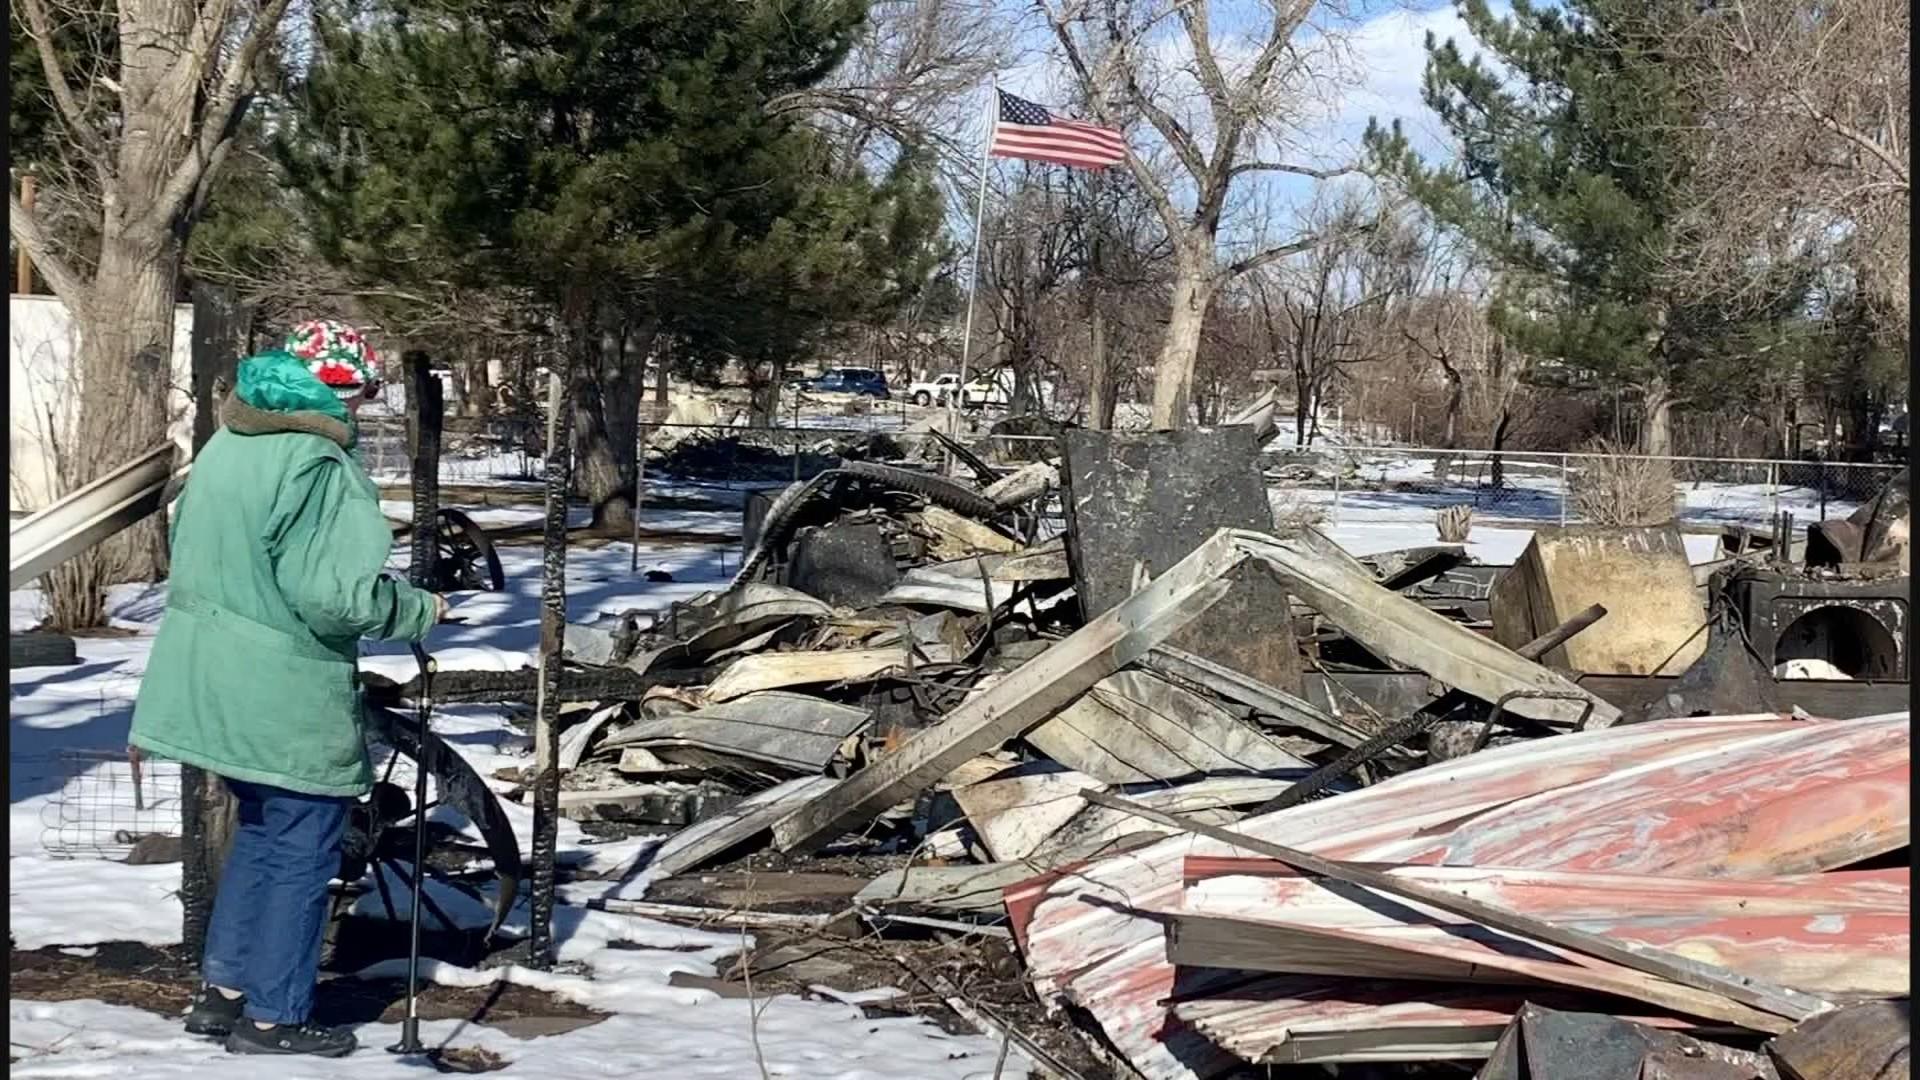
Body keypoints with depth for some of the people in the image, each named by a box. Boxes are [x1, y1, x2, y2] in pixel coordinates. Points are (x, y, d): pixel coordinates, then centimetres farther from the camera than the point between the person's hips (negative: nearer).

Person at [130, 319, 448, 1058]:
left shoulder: (224, 445, 7)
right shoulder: (319, 465, -20)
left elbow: (197, 552, 17)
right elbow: (338, 596, -25)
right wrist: (423, 609, -11)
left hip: (216, 684, 9)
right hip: (287, 697, -9)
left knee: (259, 833, 23)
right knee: (301, 851, 5)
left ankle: (221, 990, 28)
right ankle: (273, 1017, 13)